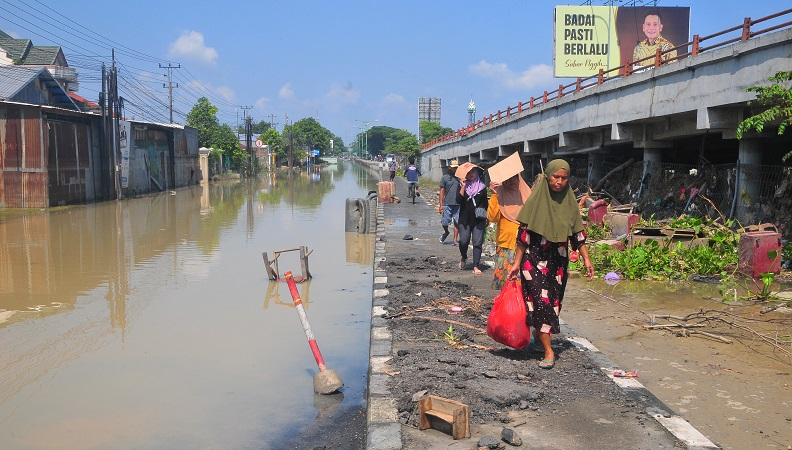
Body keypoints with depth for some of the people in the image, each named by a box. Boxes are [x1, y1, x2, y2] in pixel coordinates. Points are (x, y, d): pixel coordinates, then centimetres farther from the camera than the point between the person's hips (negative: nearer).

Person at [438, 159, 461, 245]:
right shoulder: (445, 178, 4)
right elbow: (442, 192, 4)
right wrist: (441, 205, -2)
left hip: (458, 204, 2)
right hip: (447, 204, -1)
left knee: (457, 223, 2)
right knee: (445, 222, -1)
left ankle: (455, 240, 10)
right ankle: (446, 232, 30)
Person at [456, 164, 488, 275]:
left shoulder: (482, 187, 7)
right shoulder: (462, 185, 5)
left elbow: (485, 203, 13)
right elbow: (458, 200, -9)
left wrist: (487, 217, 9)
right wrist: (463, 187, -15)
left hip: (479, 219, 0)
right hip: (465, 219, 0)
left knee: (477, 243, -4)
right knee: (463, 241, -7)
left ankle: (476, 266, 1)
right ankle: (463, 258, 23)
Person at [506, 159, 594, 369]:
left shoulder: (569, 202, 4)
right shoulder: (536, 200, -8)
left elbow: (577, 233, 8)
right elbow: (524, 233, -7)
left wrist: (586, 259, 3)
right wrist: (517, 262, -9)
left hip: (558, 260, 4)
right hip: (535, 259, -4)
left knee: (553, 302, 10)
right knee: (540, 300, -9)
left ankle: (537, 337, 31)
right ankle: (548, 351, -6)